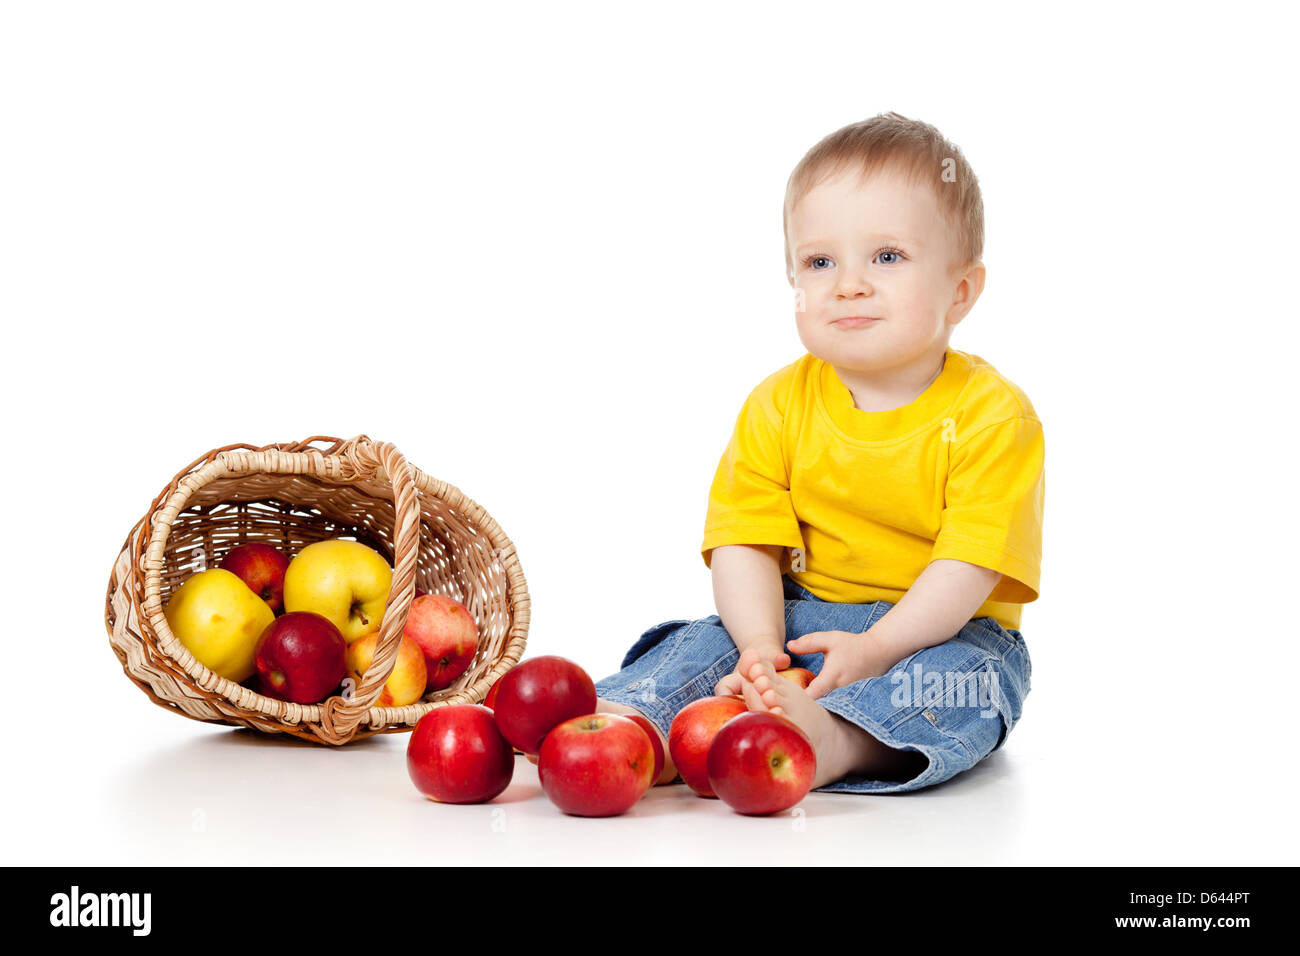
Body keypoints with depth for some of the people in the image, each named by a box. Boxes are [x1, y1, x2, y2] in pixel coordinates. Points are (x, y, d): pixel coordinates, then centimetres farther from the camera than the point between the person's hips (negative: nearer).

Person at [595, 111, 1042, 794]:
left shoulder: (989, 414, -12)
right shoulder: (778, 407, -1)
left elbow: (969, 564, -19)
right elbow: (746, 541, -7)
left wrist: (875, 649, -32)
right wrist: (761, 647, -26)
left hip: (940, 630, -3)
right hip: (803, 617, 4)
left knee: (966, 676, -34)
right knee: (713, 641, -19)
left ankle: (827, 741, -58)